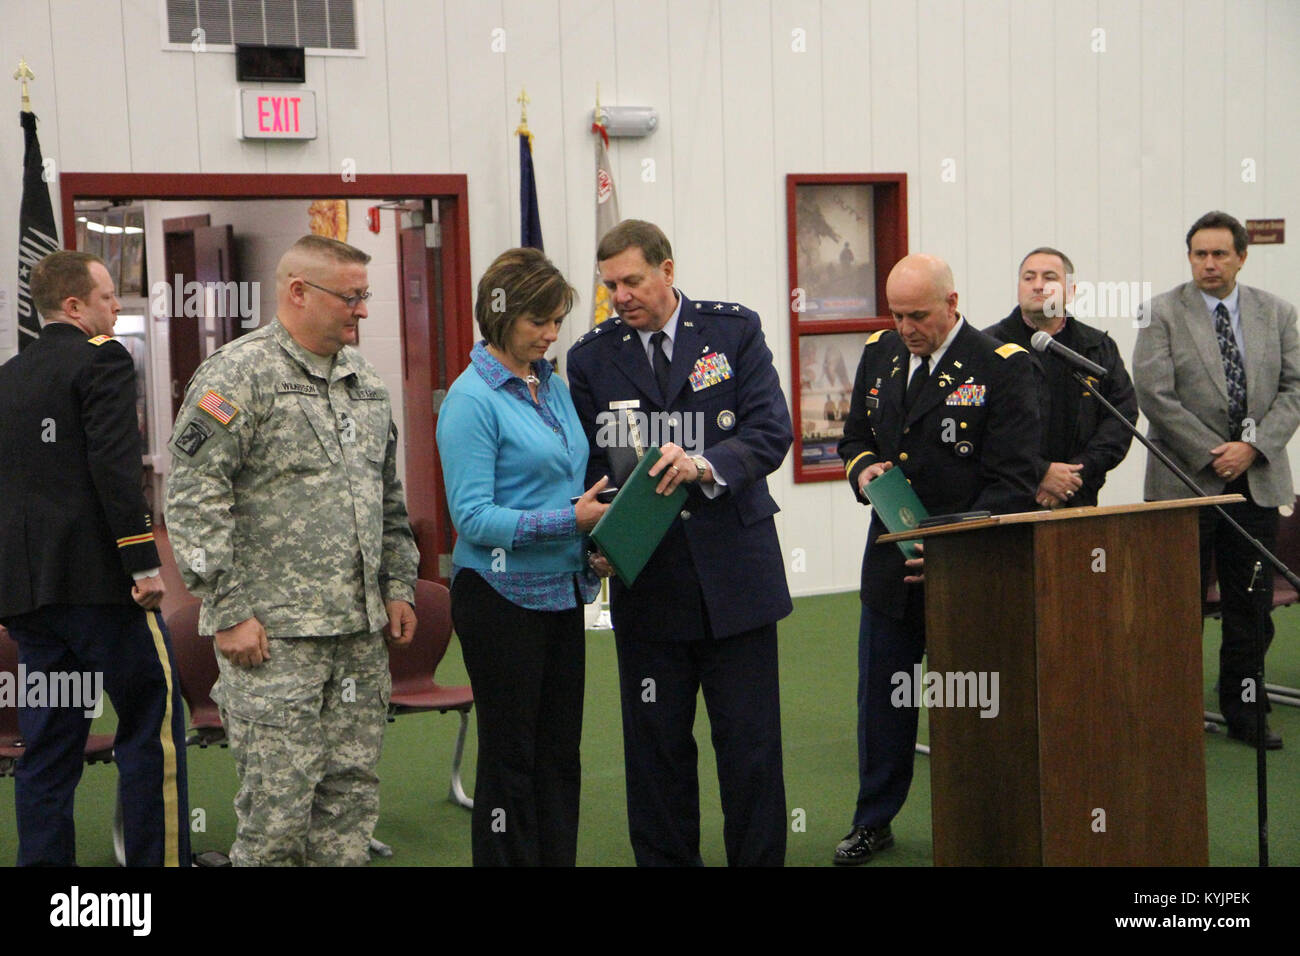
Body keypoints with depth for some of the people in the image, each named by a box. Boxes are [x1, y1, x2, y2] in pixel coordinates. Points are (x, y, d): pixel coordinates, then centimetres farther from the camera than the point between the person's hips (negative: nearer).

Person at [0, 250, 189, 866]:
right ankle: (157, 858, 0)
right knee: (153, 721, 0)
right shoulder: (102, 359, -5)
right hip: (96, 576, -7)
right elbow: (115, 464, -17)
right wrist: (144, 563, -17)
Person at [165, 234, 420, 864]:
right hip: (274, 635, -7)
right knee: (276, 809, -3)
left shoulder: (365, 382, 15)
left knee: (352, 795, 11)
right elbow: (194, 501, -14)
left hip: (361, 629, 7)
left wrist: (398, 586, 16)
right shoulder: (238, 375, -9)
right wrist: (228, 612, -16)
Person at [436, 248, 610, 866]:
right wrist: (570, 519, -22)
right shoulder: (472, 398, -12)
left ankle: (560, 859, 21)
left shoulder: (553, 386, 11)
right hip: (503, 598, -7)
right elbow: (473, 516, -18)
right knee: (510, 757, 3)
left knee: (560, 752, 12)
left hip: (561, 591, 7)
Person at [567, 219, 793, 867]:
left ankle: (759, 860, 20)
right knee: (655, 743, 8)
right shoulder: (592, 356, 5)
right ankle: (664, 861, 22)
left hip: (735, 571, -1)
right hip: (646, 580, 1)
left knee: (750, 740, 6)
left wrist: (705, 464, -24)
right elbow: (587, 464, 6)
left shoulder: (735, 329, 2)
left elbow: (772, 430, -7)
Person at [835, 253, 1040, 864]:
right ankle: (873, 823, 31)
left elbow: (1014, 483, -15)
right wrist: (863, 469, -5)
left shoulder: (1003, 367, -12)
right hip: (890, 562, 5)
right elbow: (856, 438, 19)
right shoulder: (878, 354, 6)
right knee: (880, 699, 14)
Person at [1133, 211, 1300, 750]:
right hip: (1185, 482, -3)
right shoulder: (1162, 313, -1)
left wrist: (1253, 446, -10)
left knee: (1252, 607, 7)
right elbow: (1154, 394, -8)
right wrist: (1210, 453, -12)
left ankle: (1244, 714, 18)